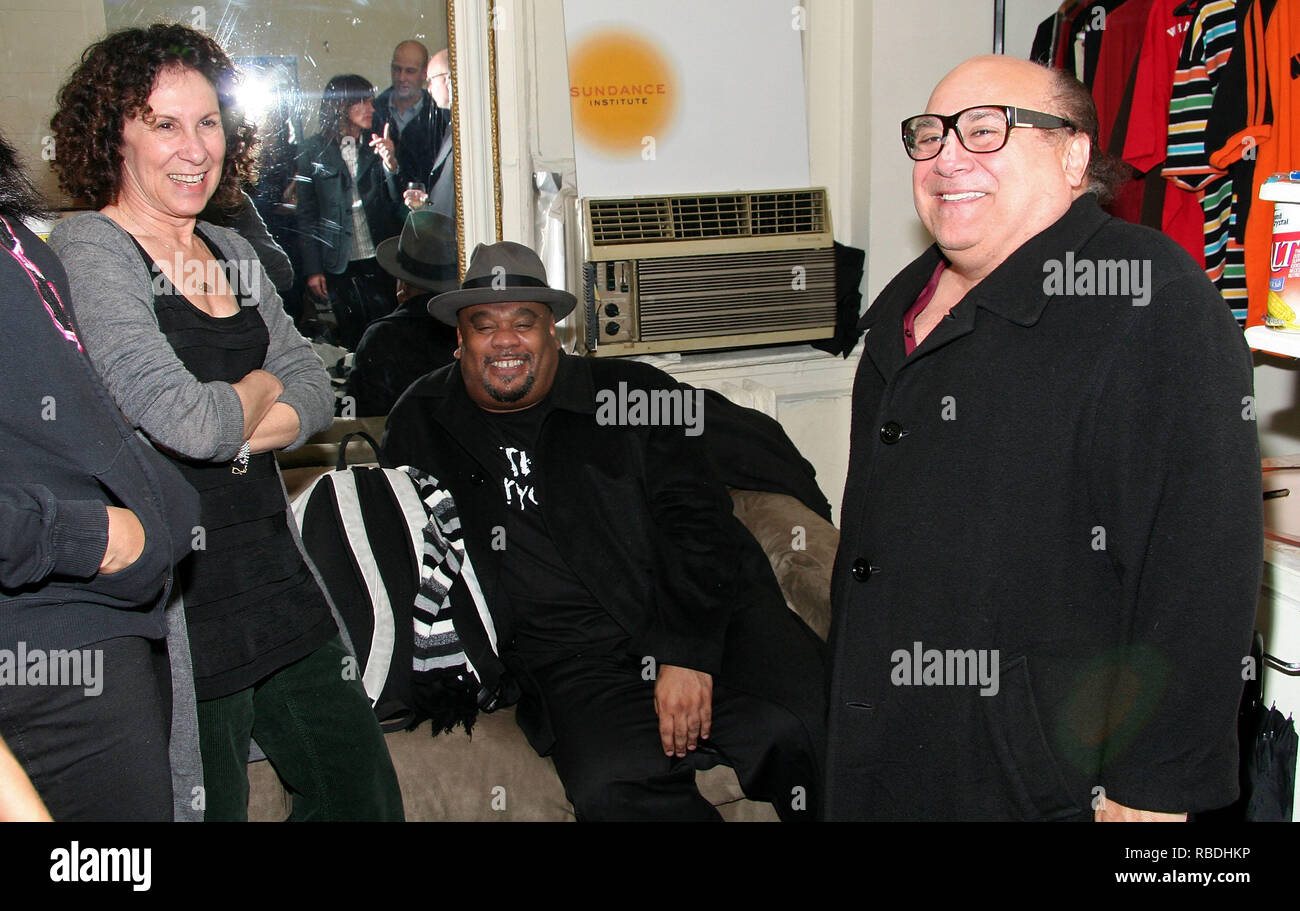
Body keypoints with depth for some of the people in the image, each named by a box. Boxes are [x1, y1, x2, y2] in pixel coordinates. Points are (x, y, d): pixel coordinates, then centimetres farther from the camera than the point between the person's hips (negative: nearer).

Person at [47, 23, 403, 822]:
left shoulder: (230, 251, 12)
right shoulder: (86, 252, -13)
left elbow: (315, 389, 7)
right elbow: (183, 418, -24)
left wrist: (230, 430, -12)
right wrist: (261, 389, -3)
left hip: (276, 577, 8)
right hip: (178, 598, -8)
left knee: (366, 797, 18)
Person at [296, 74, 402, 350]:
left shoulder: (376, 145, 8)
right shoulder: (314, 150, 0)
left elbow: (397, 199, 2)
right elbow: (306, 214, 1)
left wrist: (390, 163, -16)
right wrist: (313, 269, -4)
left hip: (380, 259, 2)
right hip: (340, 265, -2)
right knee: (352, 337, 3)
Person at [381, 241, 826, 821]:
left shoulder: (635, 396, 7)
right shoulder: (420, 425, 15)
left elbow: (696, 521, 0)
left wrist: (686, 654, -13)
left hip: (704, 618, 0)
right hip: (571, 659, 1)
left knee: (796, 730, -28)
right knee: (613, 788, -31)